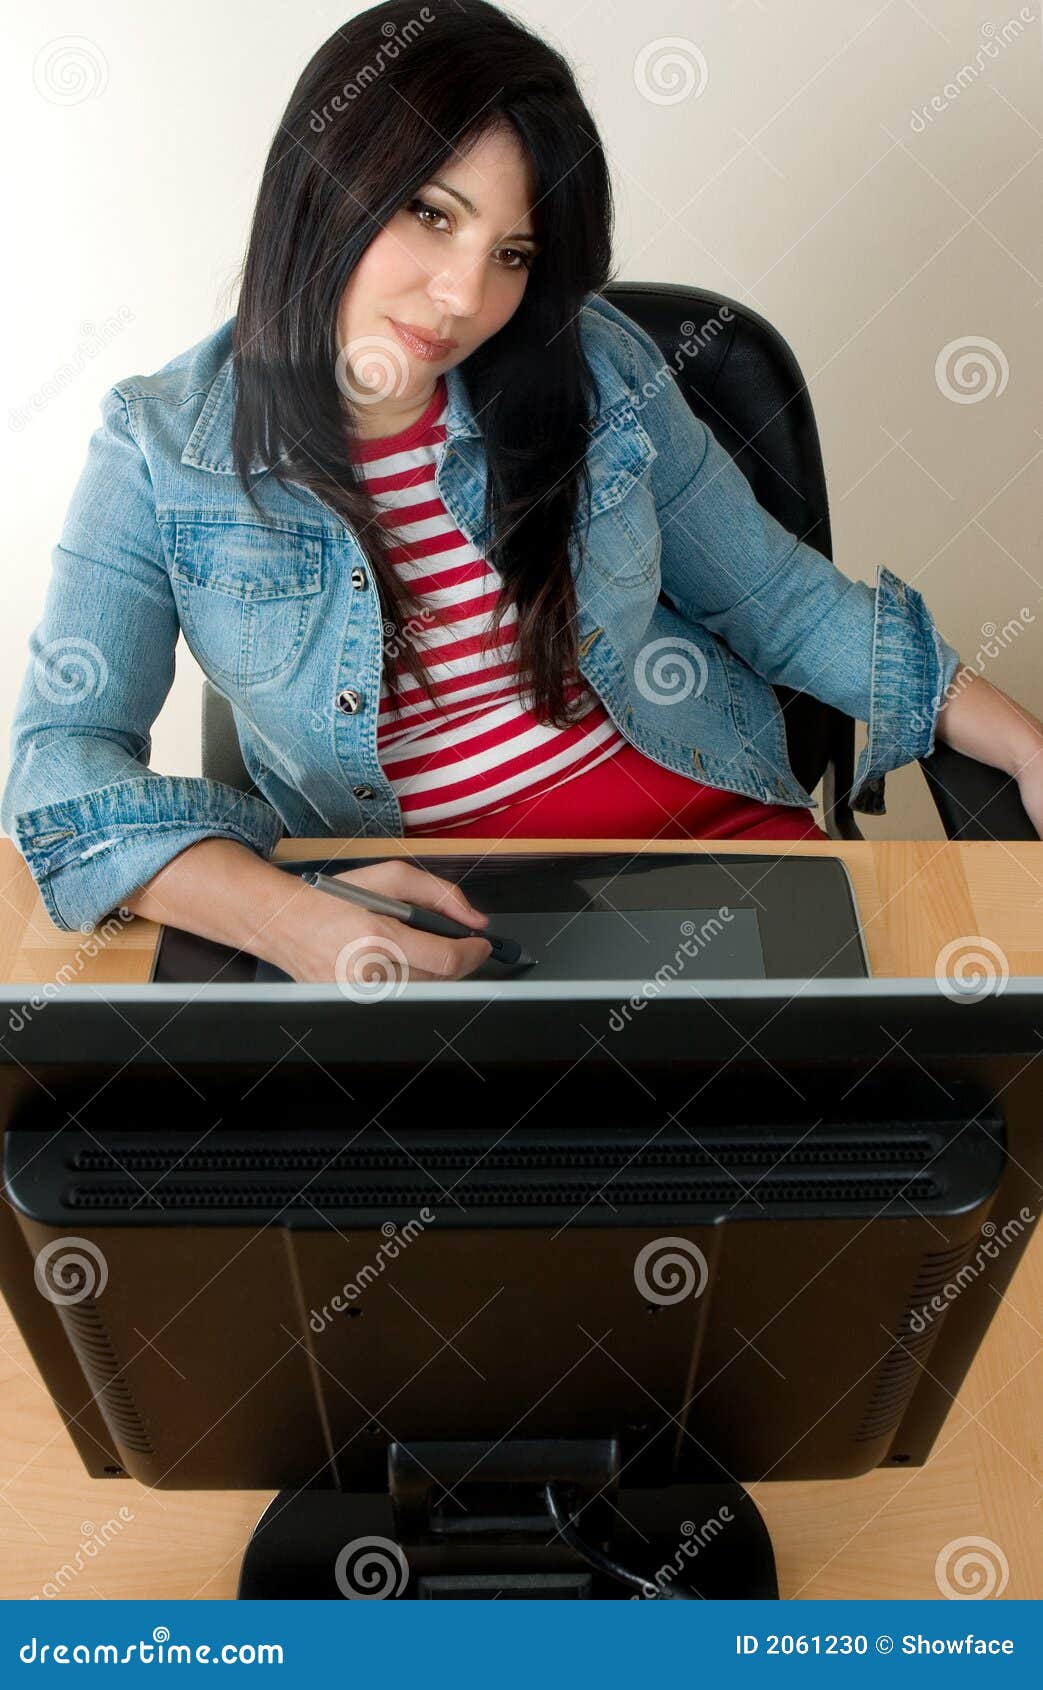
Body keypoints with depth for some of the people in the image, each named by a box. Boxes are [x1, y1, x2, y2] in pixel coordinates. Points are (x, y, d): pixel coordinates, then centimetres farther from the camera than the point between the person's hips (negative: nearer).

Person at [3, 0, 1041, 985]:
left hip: (704, 816, 2)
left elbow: (780, 603, 8)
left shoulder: (598, 372, 0)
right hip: (415, 898, -1)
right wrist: (282, 918, -29)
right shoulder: (161, 451, -5)